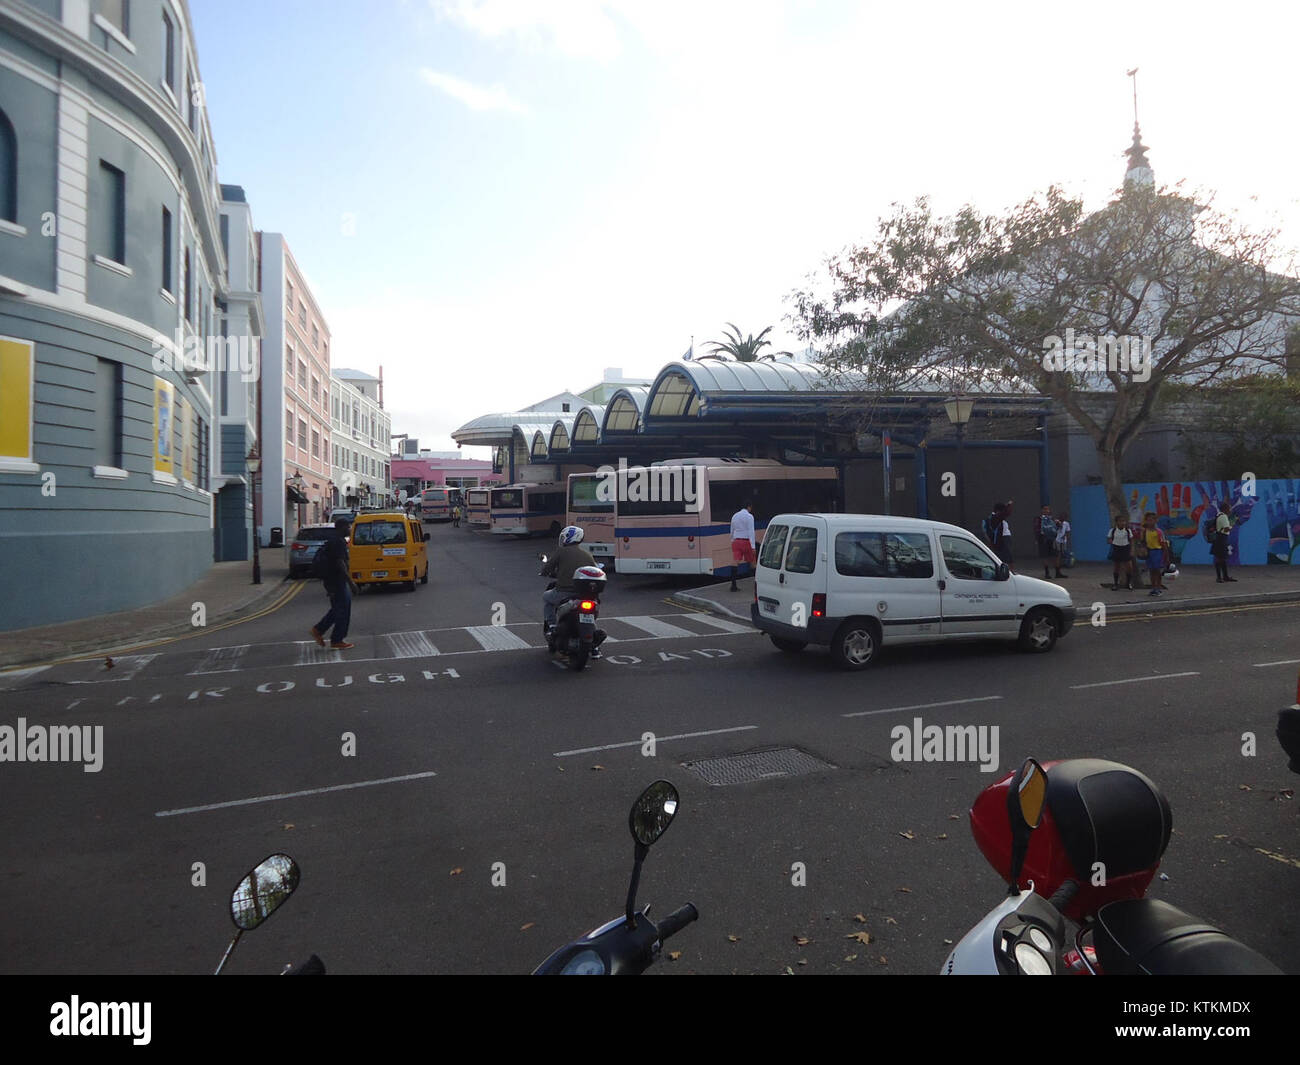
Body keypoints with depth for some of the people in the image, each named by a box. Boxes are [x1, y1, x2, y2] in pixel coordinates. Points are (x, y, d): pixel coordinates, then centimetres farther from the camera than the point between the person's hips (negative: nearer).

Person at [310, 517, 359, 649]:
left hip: (332, 581, 10)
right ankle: (337, 641, 5)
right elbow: (340, 564, -24)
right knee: (342, 610, -2)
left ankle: (318, 630, 19)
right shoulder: (338, 542, -18)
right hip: (337, 582, -10)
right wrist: (351, 582, -22)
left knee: (338, 609, 18)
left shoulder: (331, 541, 15)